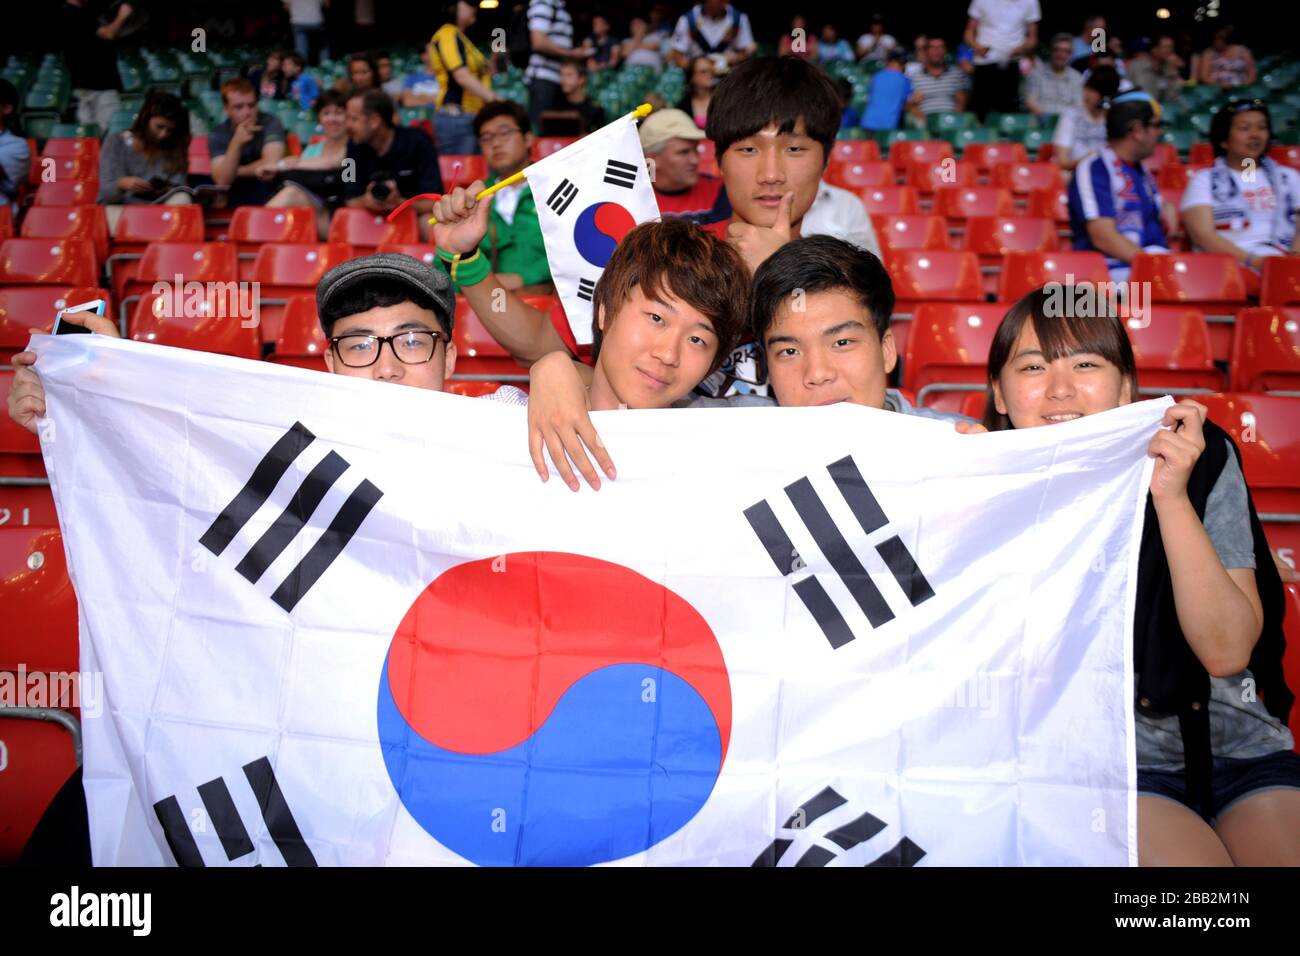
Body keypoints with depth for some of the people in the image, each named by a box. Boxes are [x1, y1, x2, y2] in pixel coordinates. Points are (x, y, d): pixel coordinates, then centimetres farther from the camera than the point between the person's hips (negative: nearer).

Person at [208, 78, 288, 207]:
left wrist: (235, 172, -7)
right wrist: (236, 143, -24)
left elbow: (271, 165, -19)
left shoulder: (271, 124, -7)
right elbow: (222, 181, -14)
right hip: (235, 204, 1)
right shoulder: (218, 134, -2)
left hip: (272, 200, -1)